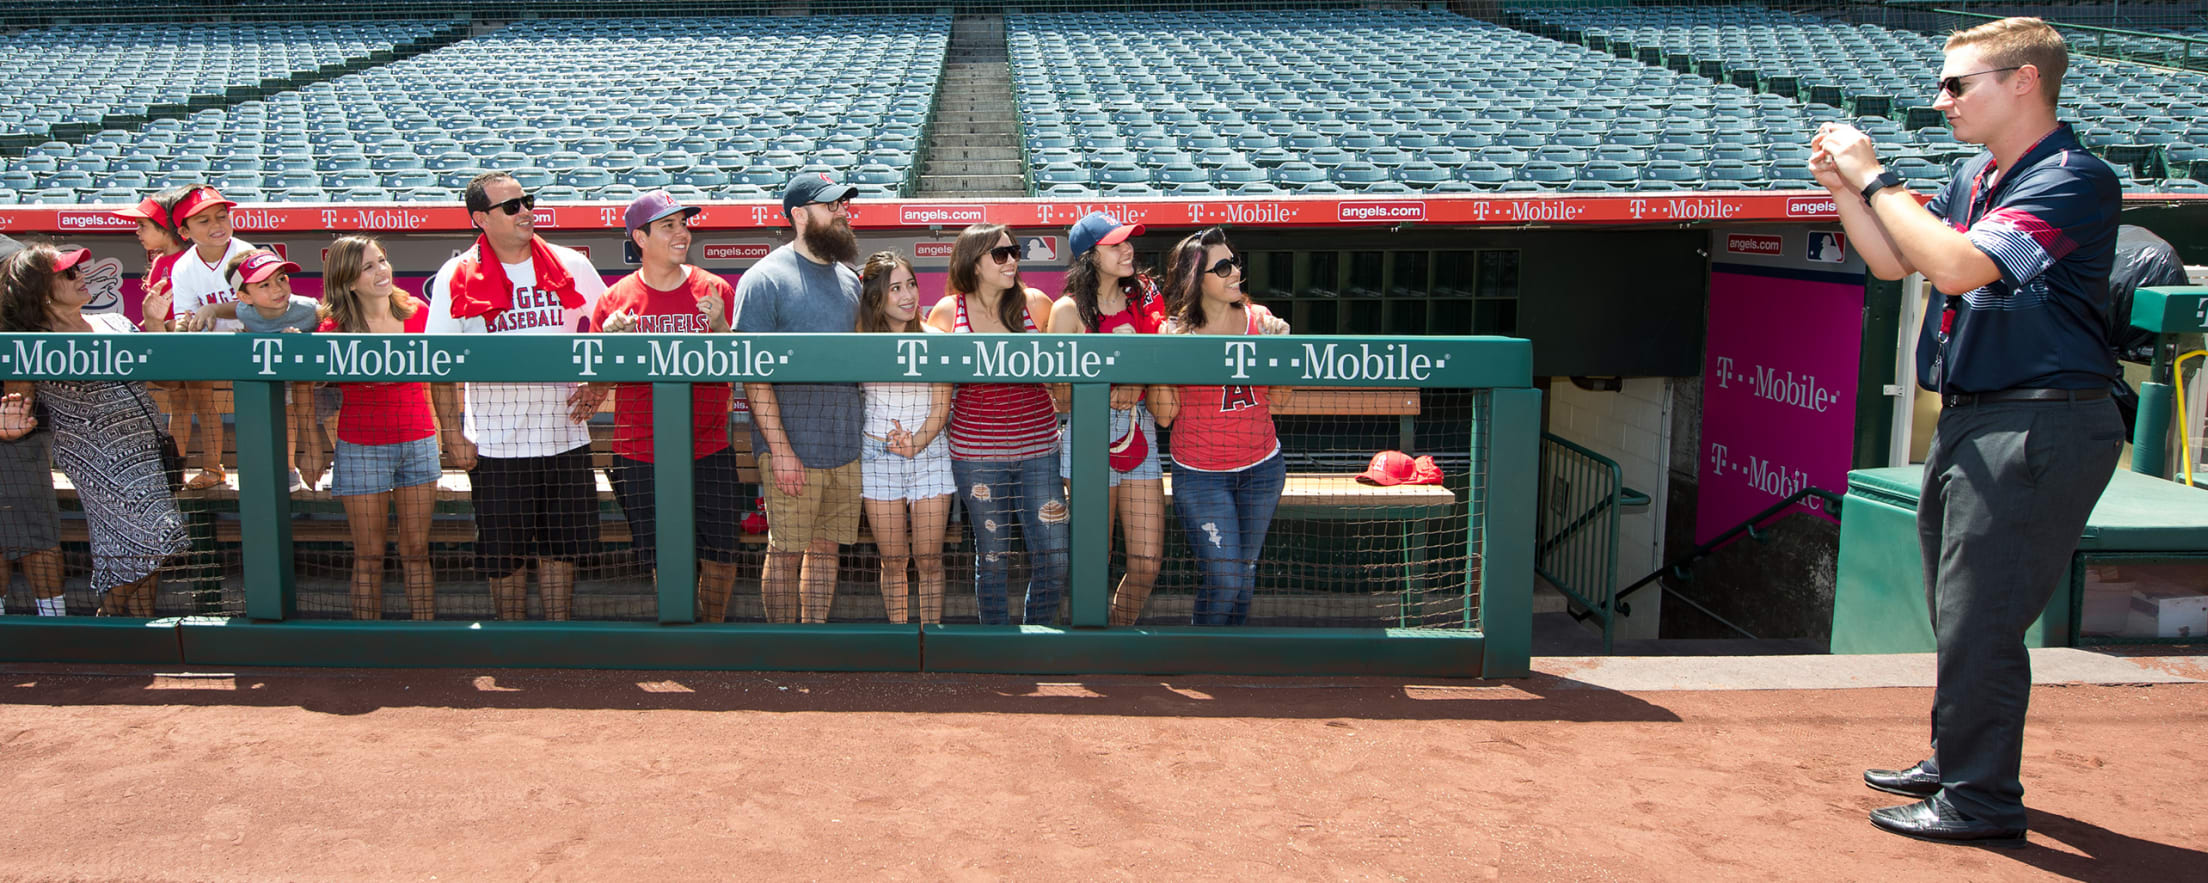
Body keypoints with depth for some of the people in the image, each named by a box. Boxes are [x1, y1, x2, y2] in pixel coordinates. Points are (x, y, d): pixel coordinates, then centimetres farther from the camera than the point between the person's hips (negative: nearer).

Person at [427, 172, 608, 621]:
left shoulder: (572, 267, 4)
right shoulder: (456, 278, -1)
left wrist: (599, 385, -4)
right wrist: (452, 432, -6)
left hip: (565, 437, 2)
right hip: (495, 445, -2)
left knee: (561, 550, 10)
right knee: (505, 558, 6)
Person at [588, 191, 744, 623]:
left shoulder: (715, 291, 3)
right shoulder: (616, 299, 3)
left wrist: (721, 328, -18)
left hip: (709, 448, 0)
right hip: (641, 453, 0)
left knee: (720, 553, 2)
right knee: (664, 559, 5)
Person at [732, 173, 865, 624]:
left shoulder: (849, 278, 13)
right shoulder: (765, 279, -8)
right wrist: (781, 450, -17)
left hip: (846, 446, 6)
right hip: (791, 449, -6)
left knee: (826, 548, 12)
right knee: (786, 553, 2)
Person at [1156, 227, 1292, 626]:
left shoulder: (1259, 319, 0)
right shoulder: (1175, 332, -9)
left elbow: (1279, 399, 5)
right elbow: (1164, 416, -9)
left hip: (1262, 466, 4)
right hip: (1200, 473, -4)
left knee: (1245, 572, 14)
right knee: (1224, 578, -6)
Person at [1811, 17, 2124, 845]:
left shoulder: (2073, 179, -16)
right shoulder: (1974, 178, 12)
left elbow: (1956, 265, -27)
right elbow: (1893, 260, 18)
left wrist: (1875, 177, -18)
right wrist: (1843, 184, 5)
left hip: (2036, 427, -9)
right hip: (1970, 421, 9)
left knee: (1979, 619, -5)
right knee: (1957, 611, 19)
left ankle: (1982, 800, 7)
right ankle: (1953, 762, 33)